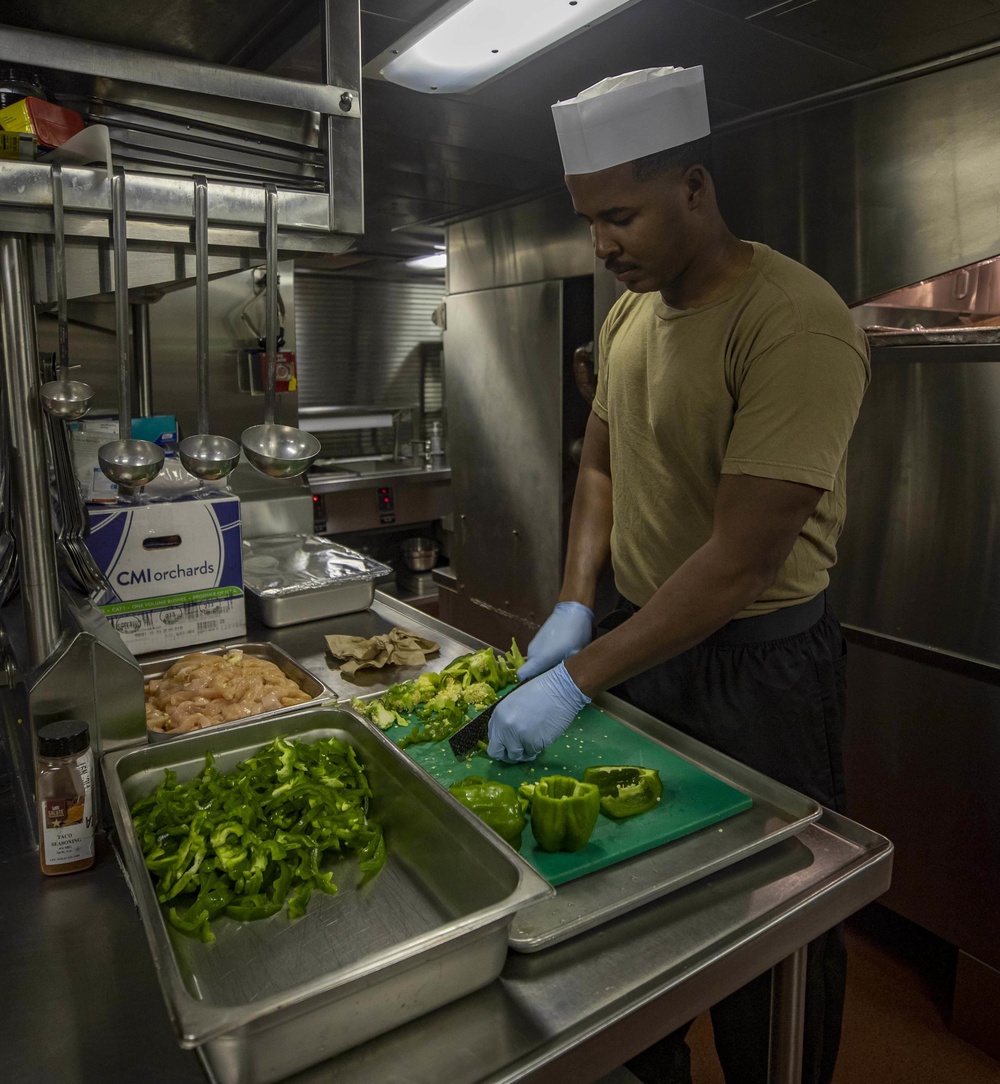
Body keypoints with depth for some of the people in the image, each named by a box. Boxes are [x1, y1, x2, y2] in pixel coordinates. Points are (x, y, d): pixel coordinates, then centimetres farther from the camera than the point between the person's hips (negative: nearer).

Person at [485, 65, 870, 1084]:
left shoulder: (795, 321, -22)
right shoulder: (627, 313, 4)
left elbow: (745, 558, -26)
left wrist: (577, 679, -24)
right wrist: (574, 606, -3)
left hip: (754, 661, -7)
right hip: (641, 631, 7)